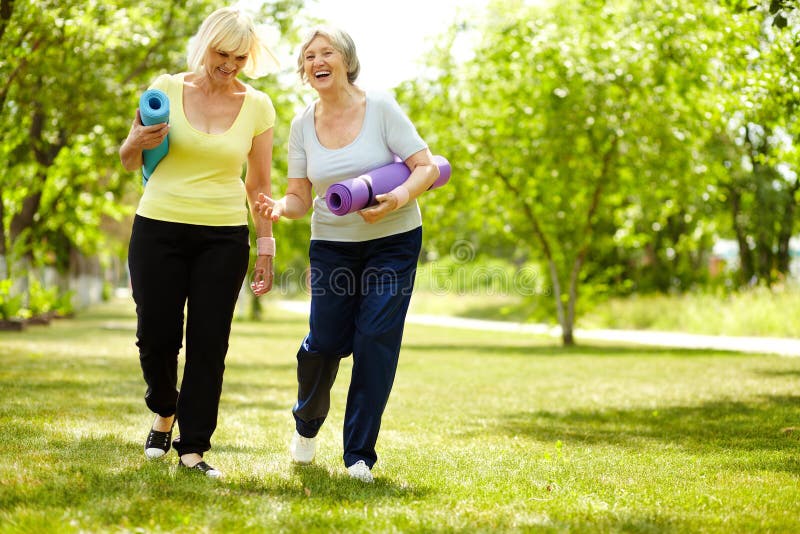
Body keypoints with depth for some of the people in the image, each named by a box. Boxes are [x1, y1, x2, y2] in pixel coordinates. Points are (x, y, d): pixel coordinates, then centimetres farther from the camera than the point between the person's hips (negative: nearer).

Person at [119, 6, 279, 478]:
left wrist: (266, 248, 5)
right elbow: (129, 161, 8)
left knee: (209, 344, -4)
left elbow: (260, 184, 9)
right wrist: (138, 143, -15)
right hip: (159, 229, 0)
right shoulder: (167, 88, 0)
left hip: (224, 239, 0)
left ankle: (193, 448, 5)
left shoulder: (257, 106, 3)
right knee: (157, 336, 1)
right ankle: (165, 412, 31)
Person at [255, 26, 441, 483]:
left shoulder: (381, 108, -9)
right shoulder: (303, 125, 1)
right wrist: (280, 208, -21)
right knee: (325, 342, -3)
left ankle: (360, 455, 2)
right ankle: (308, 423, 30)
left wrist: (400, 197, -30)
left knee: (376, 340, -9)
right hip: (332, 244, 2)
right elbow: (301, 198, 2)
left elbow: (427, 167, -11)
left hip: (394, 243, -2)